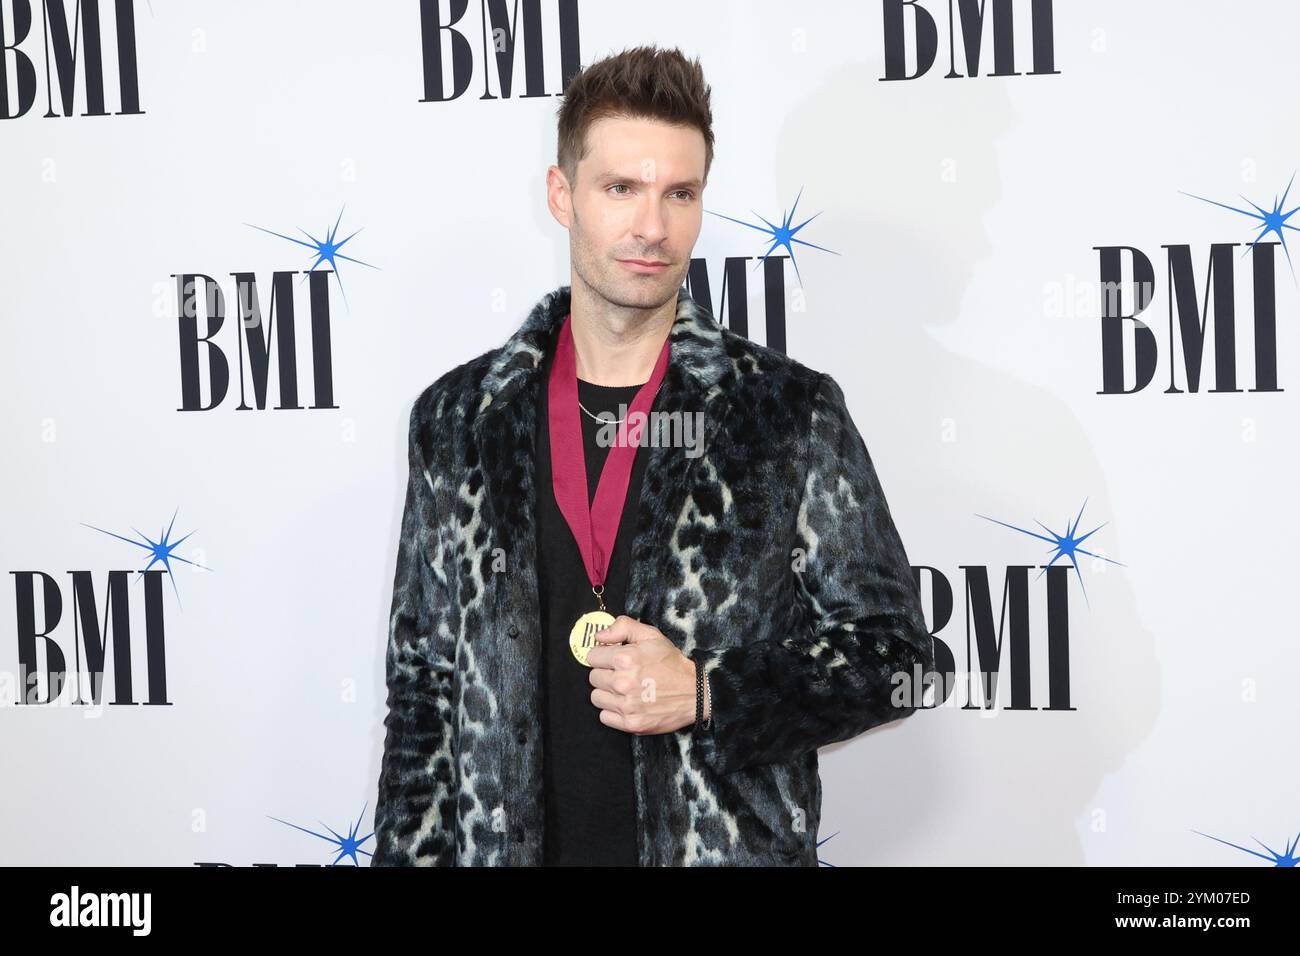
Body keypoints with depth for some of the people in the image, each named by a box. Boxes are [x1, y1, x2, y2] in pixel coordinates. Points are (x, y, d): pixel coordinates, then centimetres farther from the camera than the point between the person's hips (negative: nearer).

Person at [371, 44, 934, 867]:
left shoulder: (793, 414, -6)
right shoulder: (457, 421, 2)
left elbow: (896, 655, -3)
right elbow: (422, 689, 6)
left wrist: (704, 694, -15)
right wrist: (409, 854, 1)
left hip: (738, 845, -2)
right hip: (510, 843, 2)